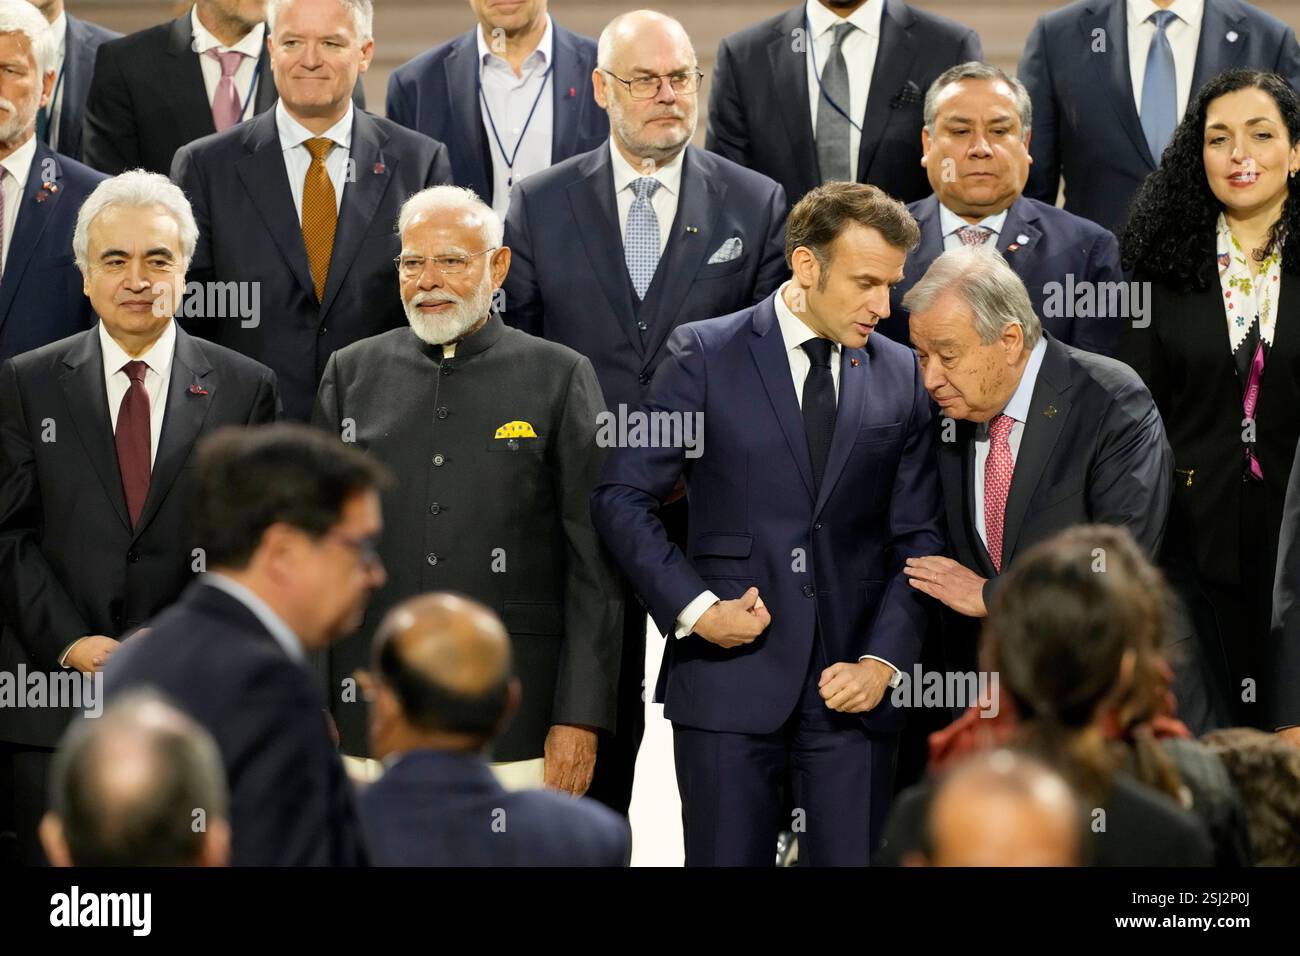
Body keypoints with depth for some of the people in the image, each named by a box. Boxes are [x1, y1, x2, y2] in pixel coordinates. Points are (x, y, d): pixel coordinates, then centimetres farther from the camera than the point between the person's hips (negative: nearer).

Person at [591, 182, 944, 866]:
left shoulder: (902, 375, 8)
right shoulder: (705, 355, 0)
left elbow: (917, 535, 9)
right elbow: (621, 498, 0)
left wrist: (882, 661, -4)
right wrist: (694, 606, -10)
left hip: (850, 684, 2)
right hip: (728, 680, -2)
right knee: (727, 859, 2)